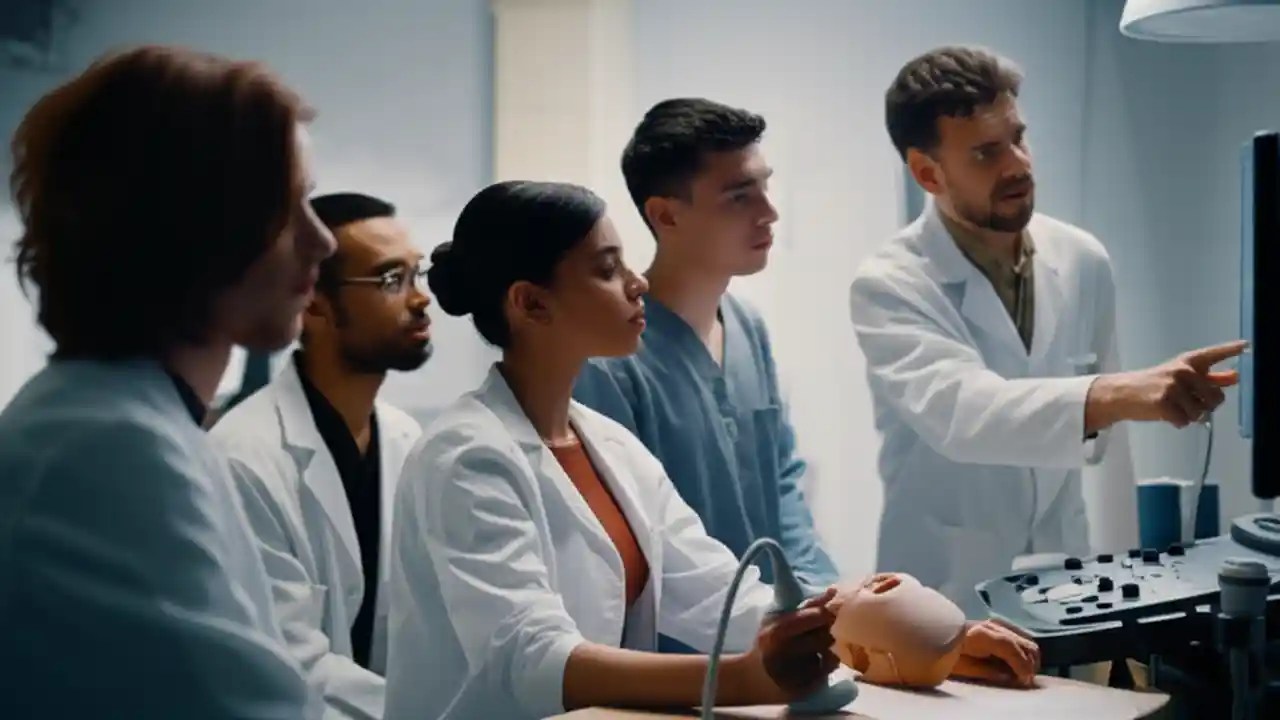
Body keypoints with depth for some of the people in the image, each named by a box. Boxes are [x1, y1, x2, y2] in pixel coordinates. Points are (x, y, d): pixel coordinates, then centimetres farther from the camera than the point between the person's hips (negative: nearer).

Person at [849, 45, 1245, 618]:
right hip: (946, 597, -4)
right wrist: (1120, 394, -47)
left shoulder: (1082, 261, -1)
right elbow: (961, 411, -34)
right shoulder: (890, 286, -16)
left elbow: (1102, 431, 10)